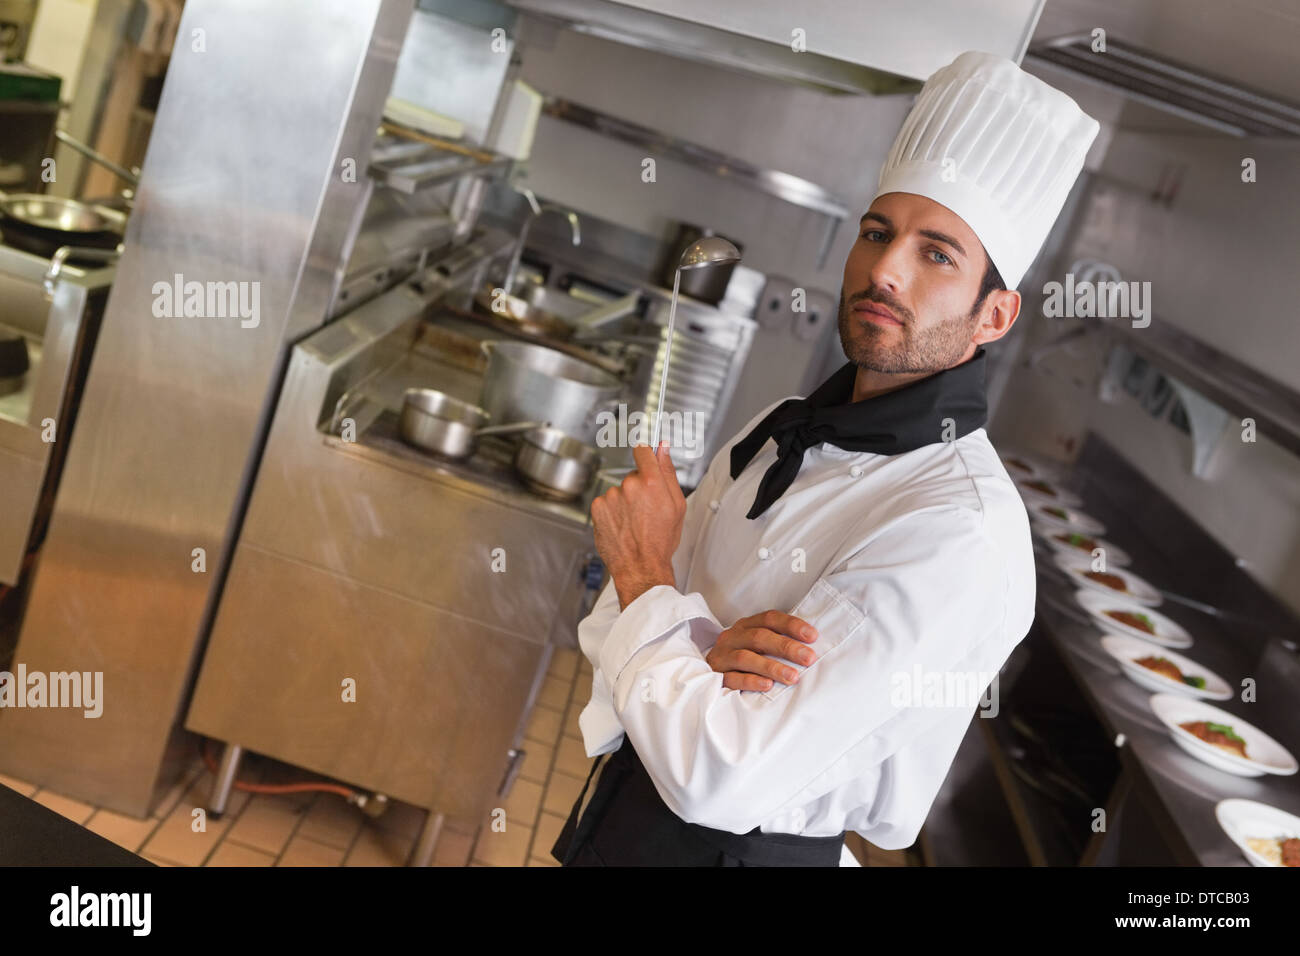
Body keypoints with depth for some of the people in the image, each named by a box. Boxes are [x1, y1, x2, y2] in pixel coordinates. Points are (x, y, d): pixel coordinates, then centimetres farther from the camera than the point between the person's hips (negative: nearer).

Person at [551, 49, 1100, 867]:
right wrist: (707, 646, -24)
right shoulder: (782, 430, -2)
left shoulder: (959, 530, -27)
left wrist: (643, 567, -17)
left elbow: (716, 777, -30)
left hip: (728, 843, -6)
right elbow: (618, 620, -2)